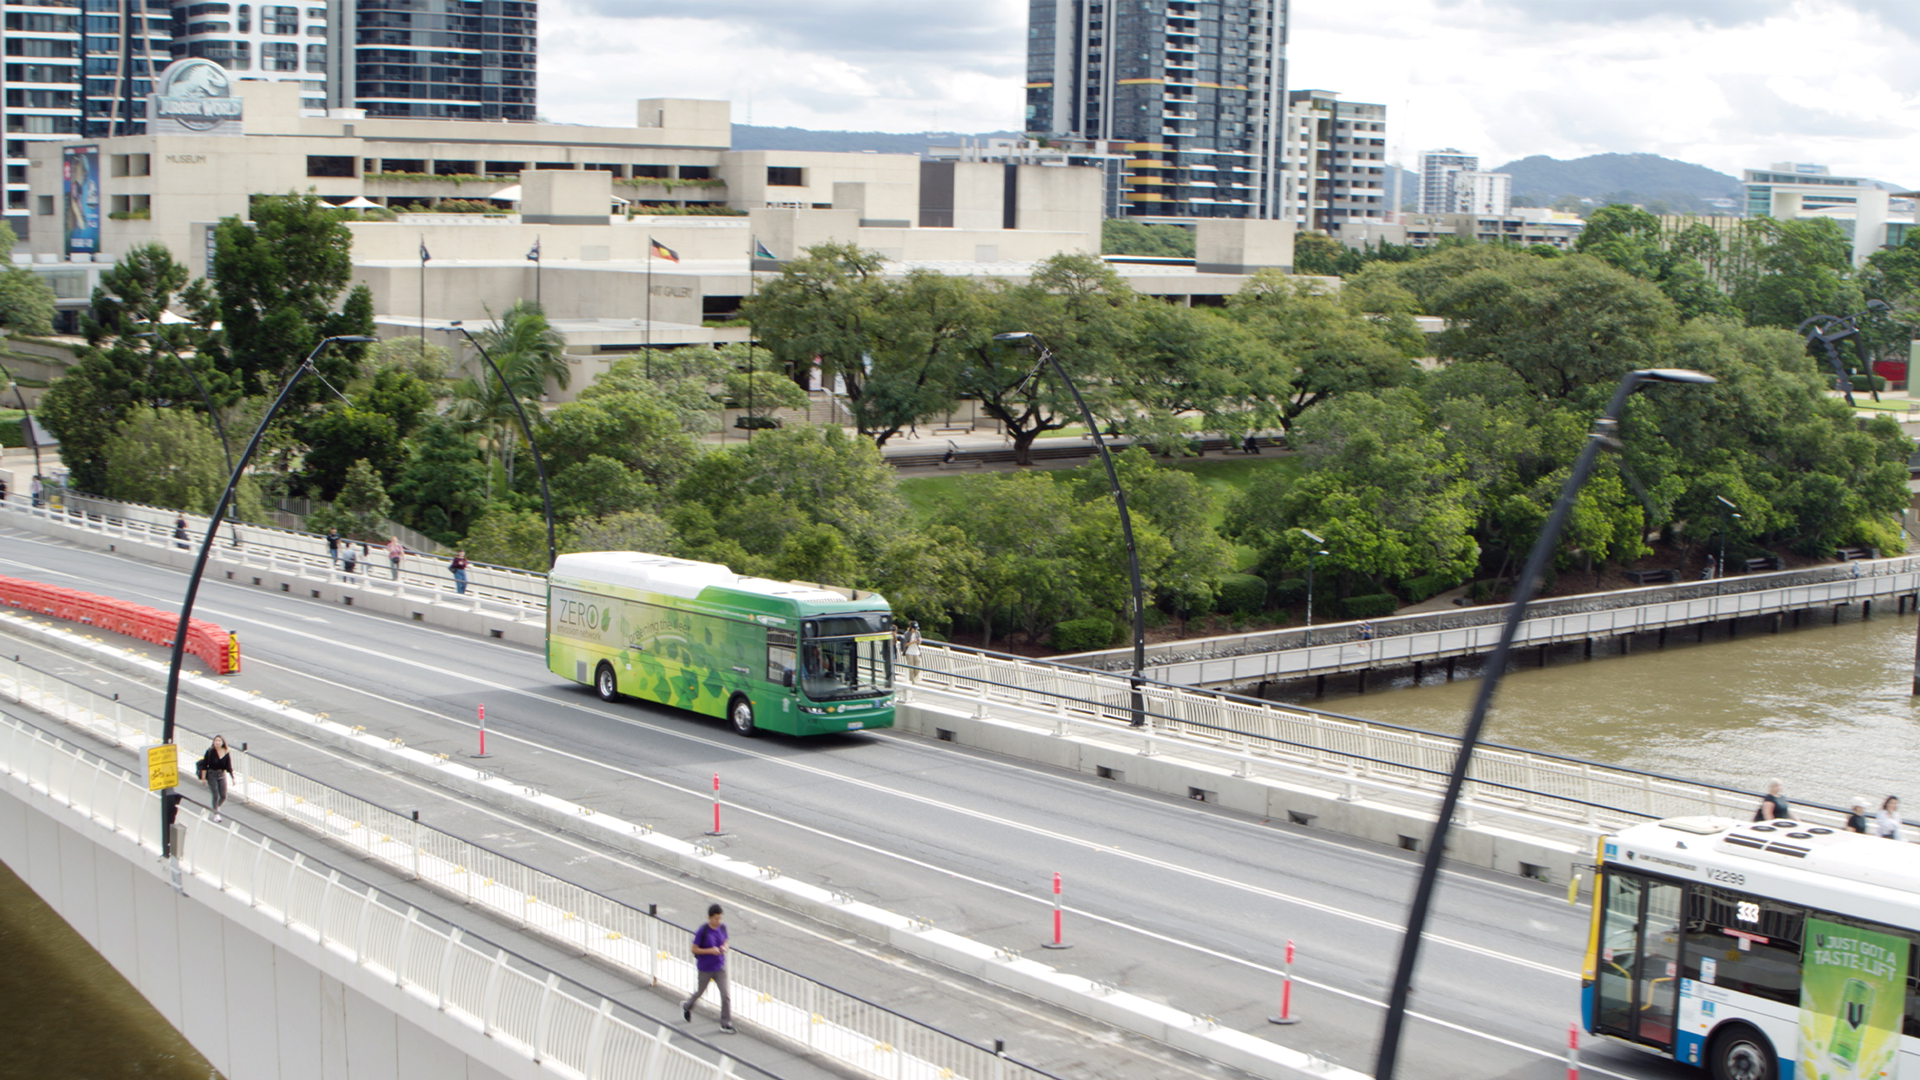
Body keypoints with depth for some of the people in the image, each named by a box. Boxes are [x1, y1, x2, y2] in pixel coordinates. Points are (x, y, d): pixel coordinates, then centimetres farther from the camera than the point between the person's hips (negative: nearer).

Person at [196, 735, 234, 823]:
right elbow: (204, 765, -6)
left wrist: (232, 778, -1)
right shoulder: (210, 752, -10)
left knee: (223, 796, 2)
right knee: (215, 795, -7)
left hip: (222, 775, 3)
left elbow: (228, 767, 3)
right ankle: (216, 813, 7)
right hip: (212, 775, -3)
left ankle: (217, 806, 34)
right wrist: (203, 777, -9)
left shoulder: (226, 753, -2)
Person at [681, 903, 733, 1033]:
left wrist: (724, 948, -11)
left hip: (720, 967, 4)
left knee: (726, 995, -4)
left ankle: (726, 1024, 5)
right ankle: (686, 1006, 49)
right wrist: (710, 950, -26)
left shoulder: (722, 927, -5)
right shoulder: (702, 932, -20)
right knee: (700, 992, 17)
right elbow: (694, 949, -15)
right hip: (705, 969, -4)